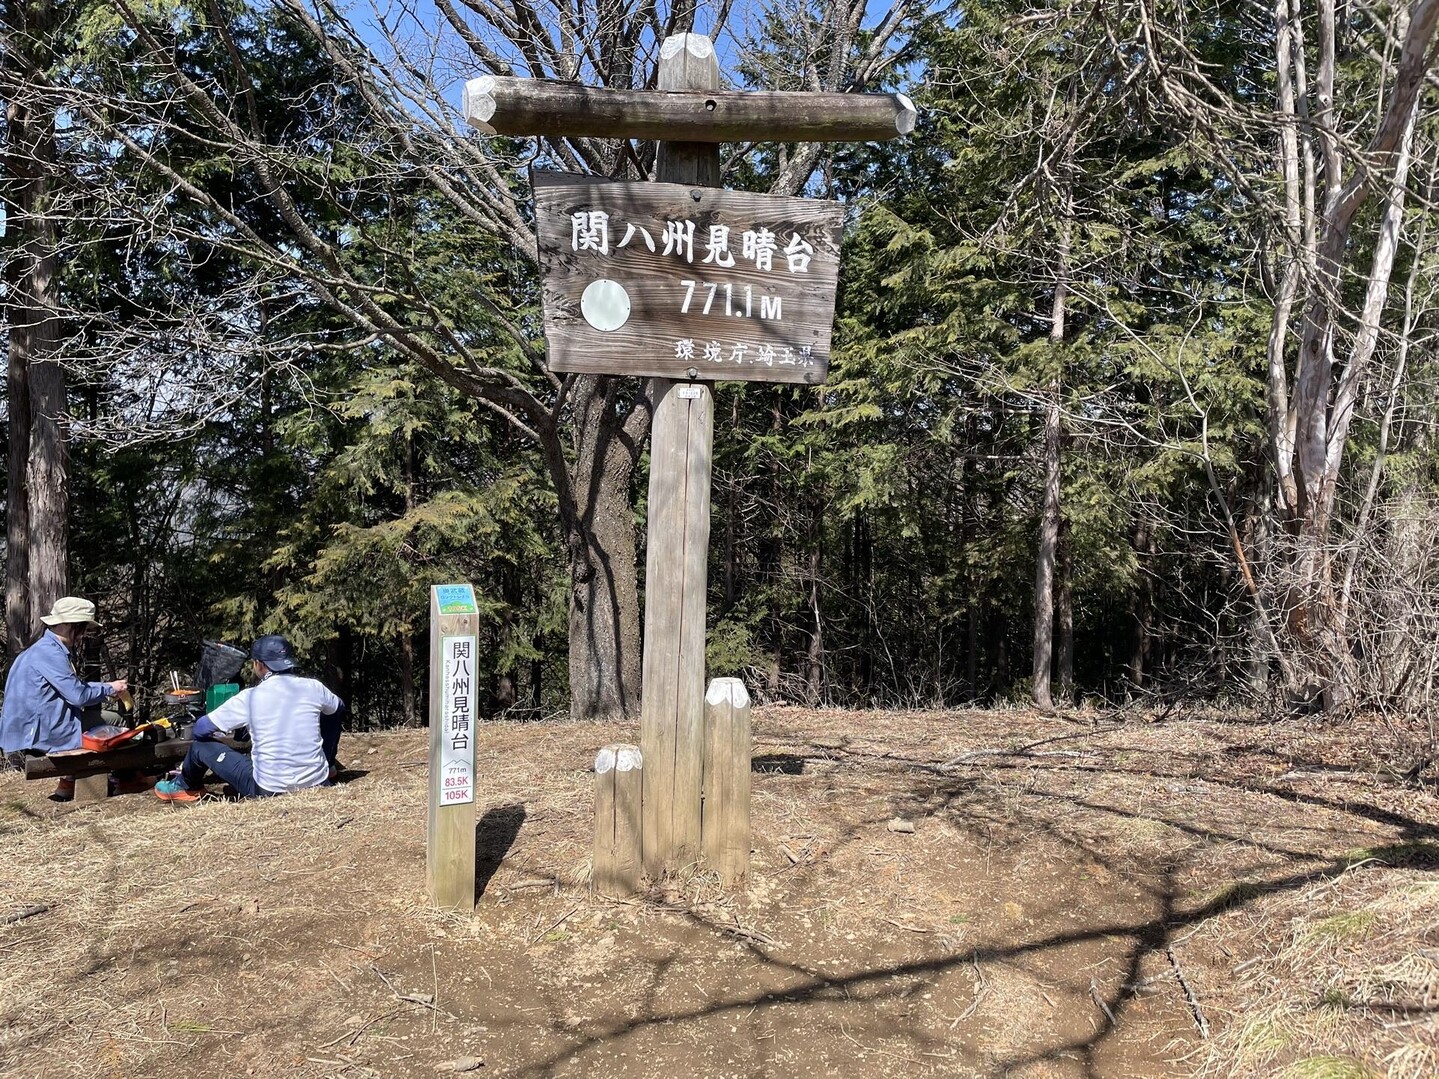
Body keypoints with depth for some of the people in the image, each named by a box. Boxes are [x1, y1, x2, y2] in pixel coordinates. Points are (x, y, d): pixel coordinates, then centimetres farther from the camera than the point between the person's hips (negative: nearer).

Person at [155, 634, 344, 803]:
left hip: (269, 791, -2)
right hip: (318, 784, 2)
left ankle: (186, 786, 46)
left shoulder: (249, 697, -8)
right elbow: (339, 706, 21)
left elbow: (200, 729, 5)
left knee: (201, 745, 16)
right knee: (328, 713, 24)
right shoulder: (313, 687, -3)